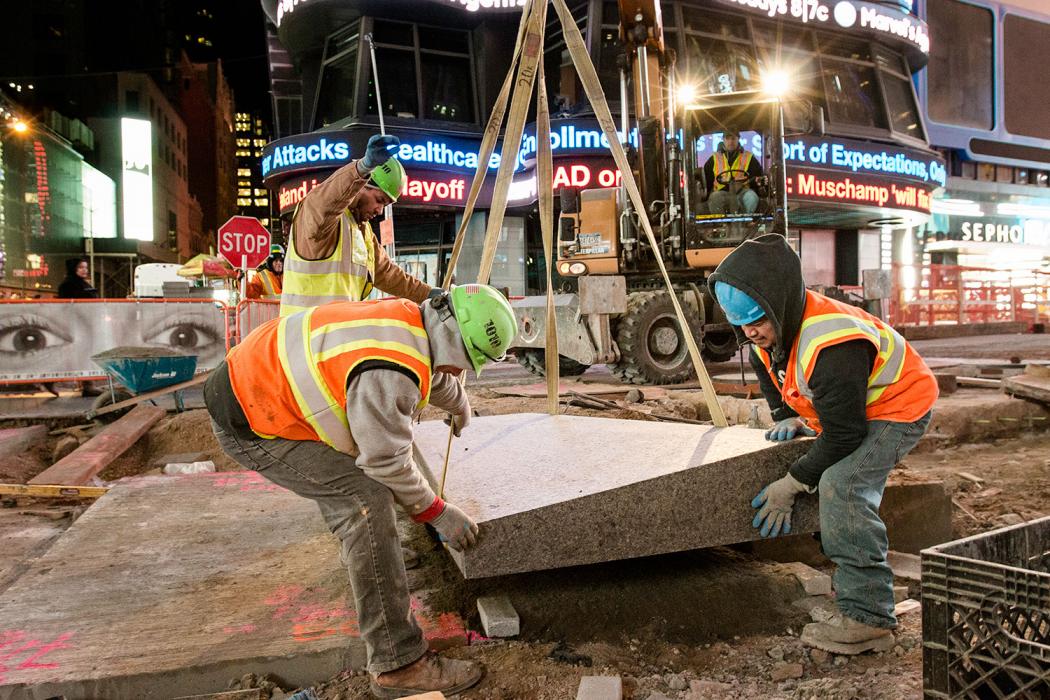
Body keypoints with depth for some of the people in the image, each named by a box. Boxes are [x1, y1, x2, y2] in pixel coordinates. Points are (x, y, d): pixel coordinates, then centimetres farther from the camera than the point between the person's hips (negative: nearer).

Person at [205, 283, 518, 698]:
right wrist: (438, 514, -6)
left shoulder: (410, 320, 2)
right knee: (365, 499, -18)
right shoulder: (389, 372, -29)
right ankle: (399, 665, -15)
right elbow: (387, 461, -20)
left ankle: (359, 551, 58)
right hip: (249, 423, -10)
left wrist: (460, 407, 45)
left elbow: (436, 376, 25)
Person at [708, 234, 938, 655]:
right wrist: (787, 417, 1)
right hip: (852, 409, 10)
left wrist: (794, 483, -23)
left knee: (841, 486, -27)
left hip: (898, 408, -10)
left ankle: (868, 619, -22)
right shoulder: (770, 332, -10)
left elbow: (843, 436, -31)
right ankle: (857, 579, 36)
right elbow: (768, 369, 14)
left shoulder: (830, 347, -38)